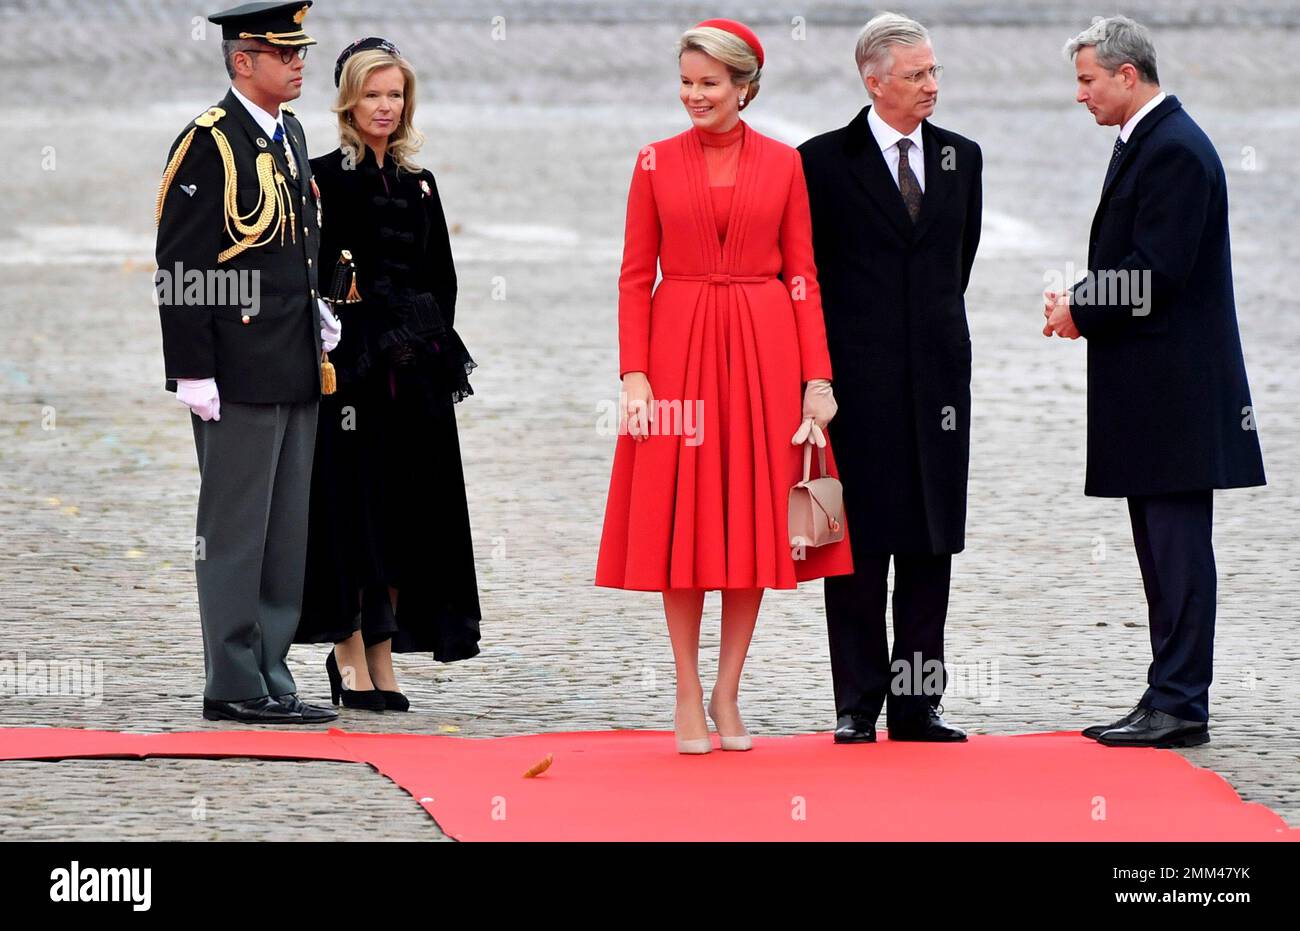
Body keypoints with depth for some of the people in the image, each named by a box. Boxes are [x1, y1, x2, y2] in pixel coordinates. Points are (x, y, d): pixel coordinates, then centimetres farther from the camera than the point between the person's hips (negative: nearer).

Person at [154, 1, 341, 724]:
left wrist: (316, 312, 9)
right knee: (235, 530, -2)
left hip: (297, 372, 9)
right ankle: (235, 685, 2)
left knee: (288, 532, 11)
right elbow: (179, 267, -14)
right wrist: (193, 371, -17)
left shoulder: (291, 136, 15)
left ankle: (270, 676, 17)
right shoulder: (210, 144, -11)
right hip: (239, 372, -9)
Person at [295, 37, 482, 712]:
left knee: (407, 510, 3)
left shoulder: (419, 186, 14)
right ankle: (349, 654, -2)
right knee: (353, 501, -6)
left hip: (416, 369, 5)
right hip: (352, 363, -5)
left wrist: (432, 348, 6)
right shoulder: (324, 177, -2)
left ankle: (381, 655, 8)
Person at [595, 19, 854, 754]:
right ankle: (688, 695, 7)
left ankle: (728, 694, 10)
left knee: (754, 519, 2)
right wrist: (634, 373, -7)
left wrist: (817, 377, -3)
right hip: (679, 348, 0)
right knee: (681, 520, 0)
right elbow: (636, 275, 3)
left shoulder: (783, 164, 4)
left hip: (764, 350, 0)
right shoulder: (658, 163, 4)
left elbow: (803, 275, 3)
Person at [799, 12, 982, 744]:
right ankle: (858, 705, 4)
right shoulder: (825, 162, -3)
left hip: (937, 376, 4)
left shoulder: (962, 158, 9)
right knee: (858, 548, 0)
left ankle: (917, 703, 10)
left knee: (931, 546, 5)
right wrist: (822, 368, 4)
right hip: (859, 379, -4)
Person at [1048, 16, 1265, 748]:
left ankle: (1181, 706, -8)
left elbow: (1158, 275, -21)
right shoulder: (1147, 143, 17)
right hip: (1151, 391, 11)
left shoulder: (1174, 150, -15)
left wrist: (1082, 313, -9)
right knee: (1162, 547, 13)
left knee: (1179, 546, -8)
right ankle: (1171, 698, 17)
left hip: (1174, 386, -11)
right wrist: (1081, 304, 5)